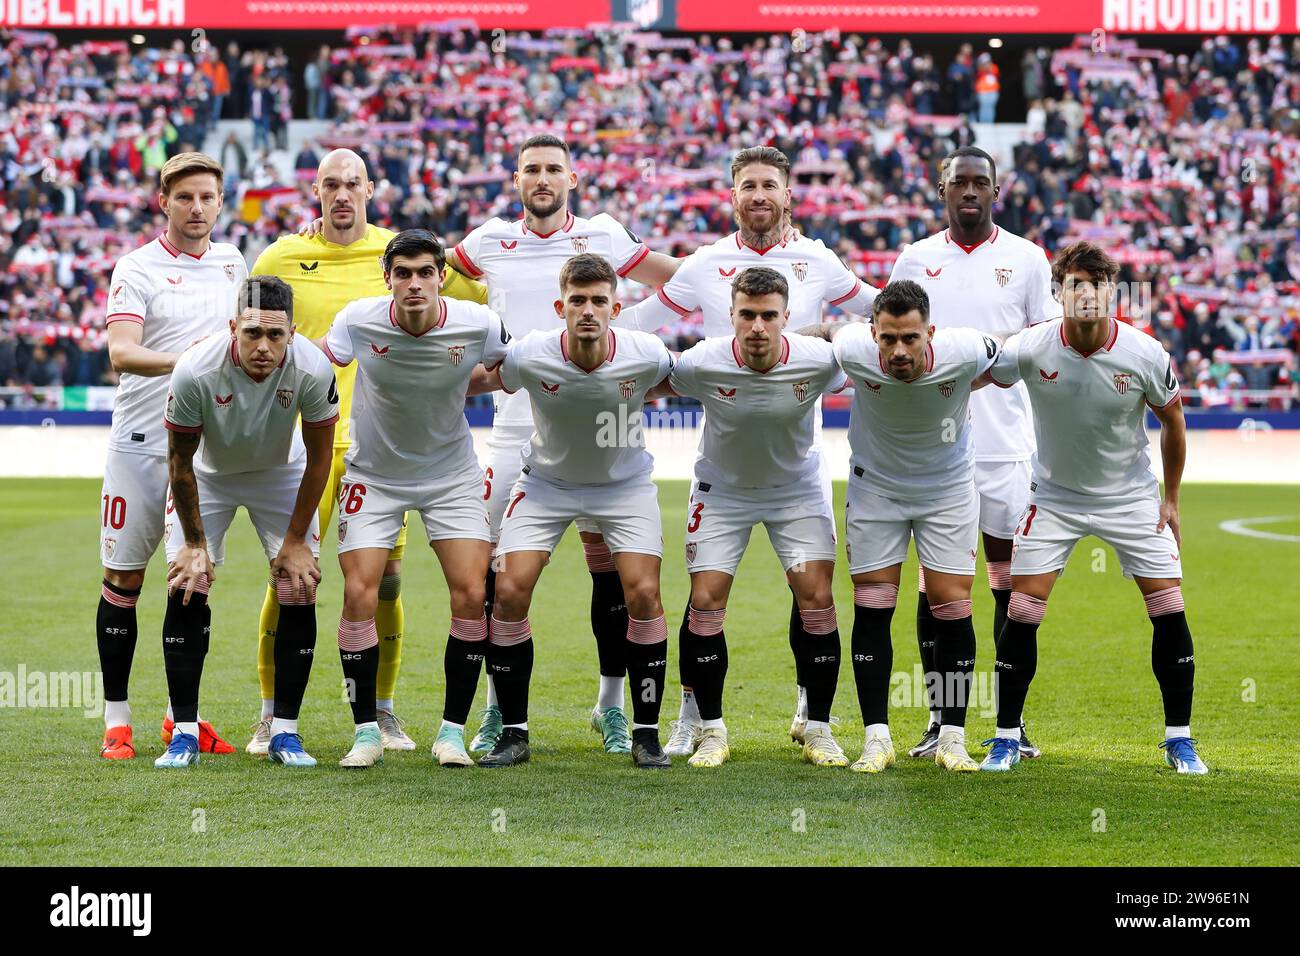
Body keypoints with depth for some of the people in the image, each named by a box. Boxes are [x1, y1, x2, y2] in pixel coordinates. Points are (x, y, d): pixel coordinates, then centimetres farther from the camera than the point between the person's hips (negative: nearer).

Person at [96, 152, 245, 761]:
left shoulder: (231, 263, 10)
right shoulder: (137, 269, -6)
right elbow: (120, 352, -20)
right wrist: (181, 361, -35)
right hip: (141, 443, -4)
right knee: (123, 579, 0)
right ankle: (117, 720, 8)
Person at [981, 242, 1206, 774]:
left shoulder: (1146, 355, -18)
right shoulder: (1031, 349, -20)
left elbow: (1172, 422, 0)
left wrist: (1171, 499, 5)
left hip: (1132, 499, 0)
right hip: (1054, 497, 0)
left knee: (1170, 613, -6)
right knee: (1021, 615, -8)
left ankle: (1179, 740, 9)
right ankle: (1006, 738, 6)